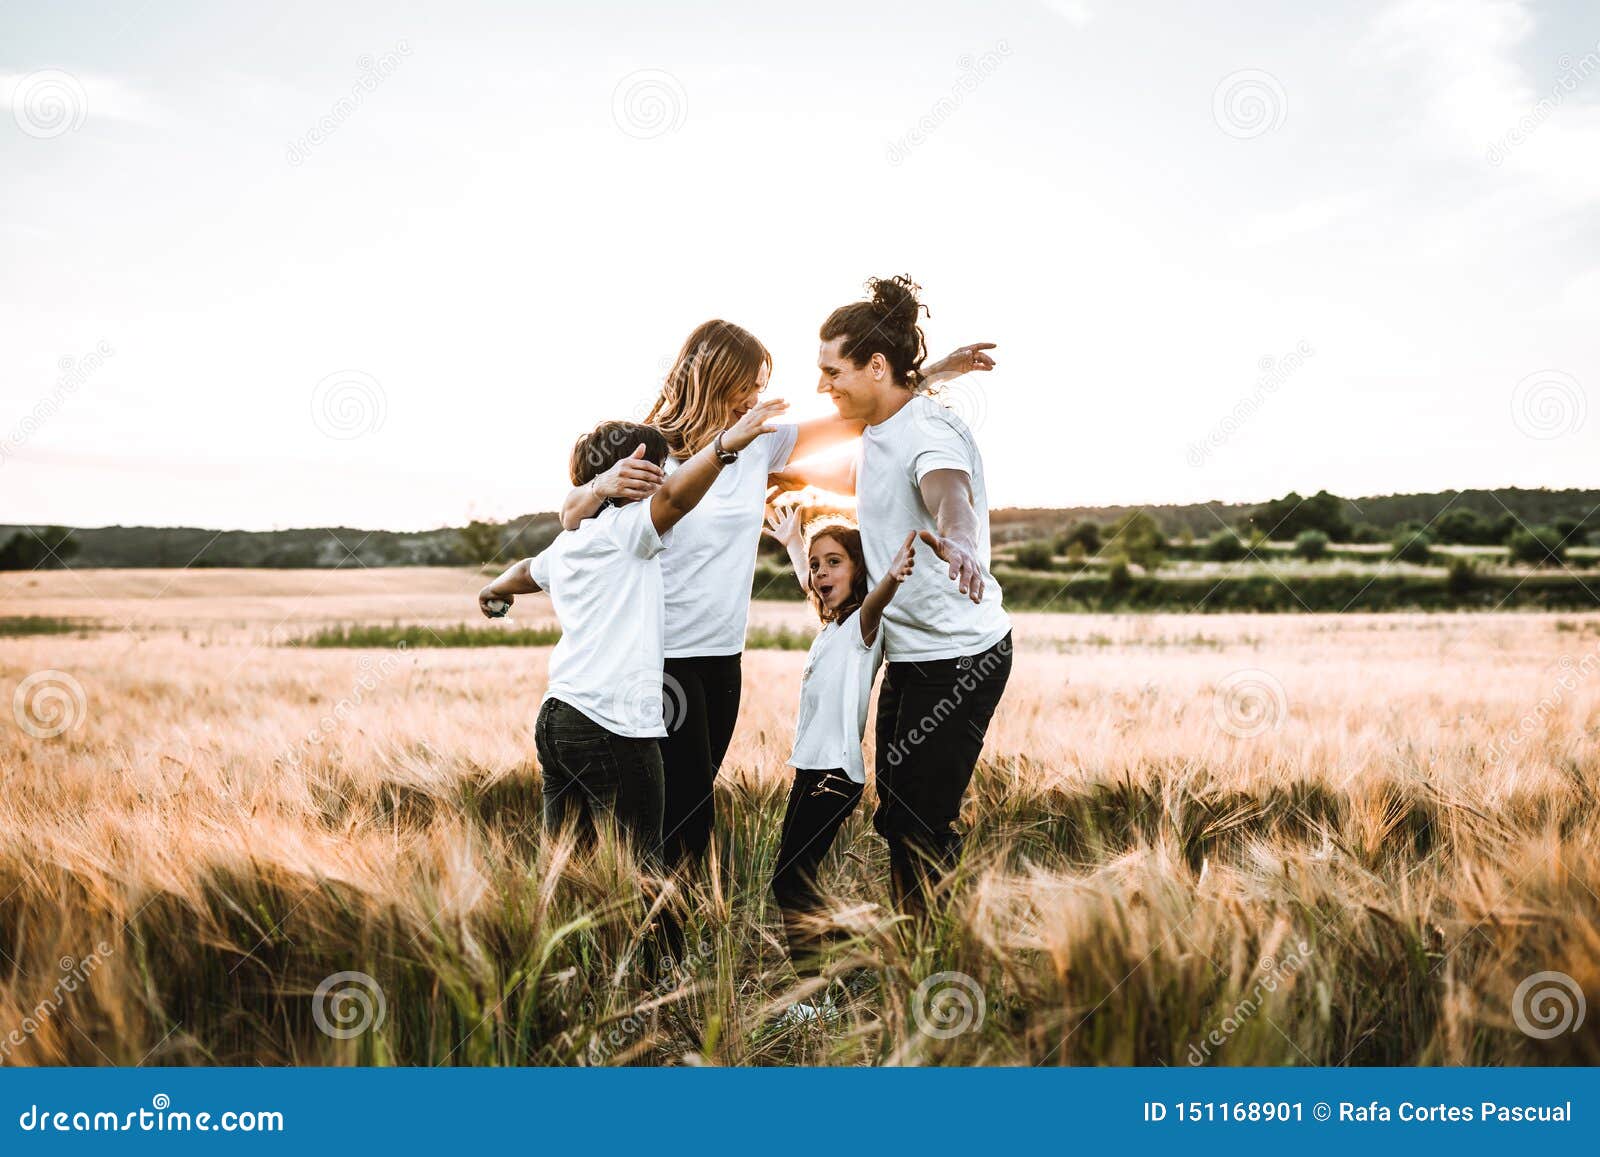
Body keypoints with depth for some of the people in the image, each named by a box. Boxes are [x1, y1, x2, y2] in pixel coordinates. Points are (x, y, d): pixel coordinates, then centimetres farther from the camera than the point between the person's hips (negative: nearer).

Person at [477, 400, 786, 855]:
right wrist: (724, 444, -39)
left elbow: (527, 572, 41)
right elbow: (674, 495, -27)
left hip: (556, 716, 9)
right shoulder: (623, 527, -6)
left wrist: (493, 591, 61)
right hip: (613, 727, -9)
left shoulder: (566, 542, 19)